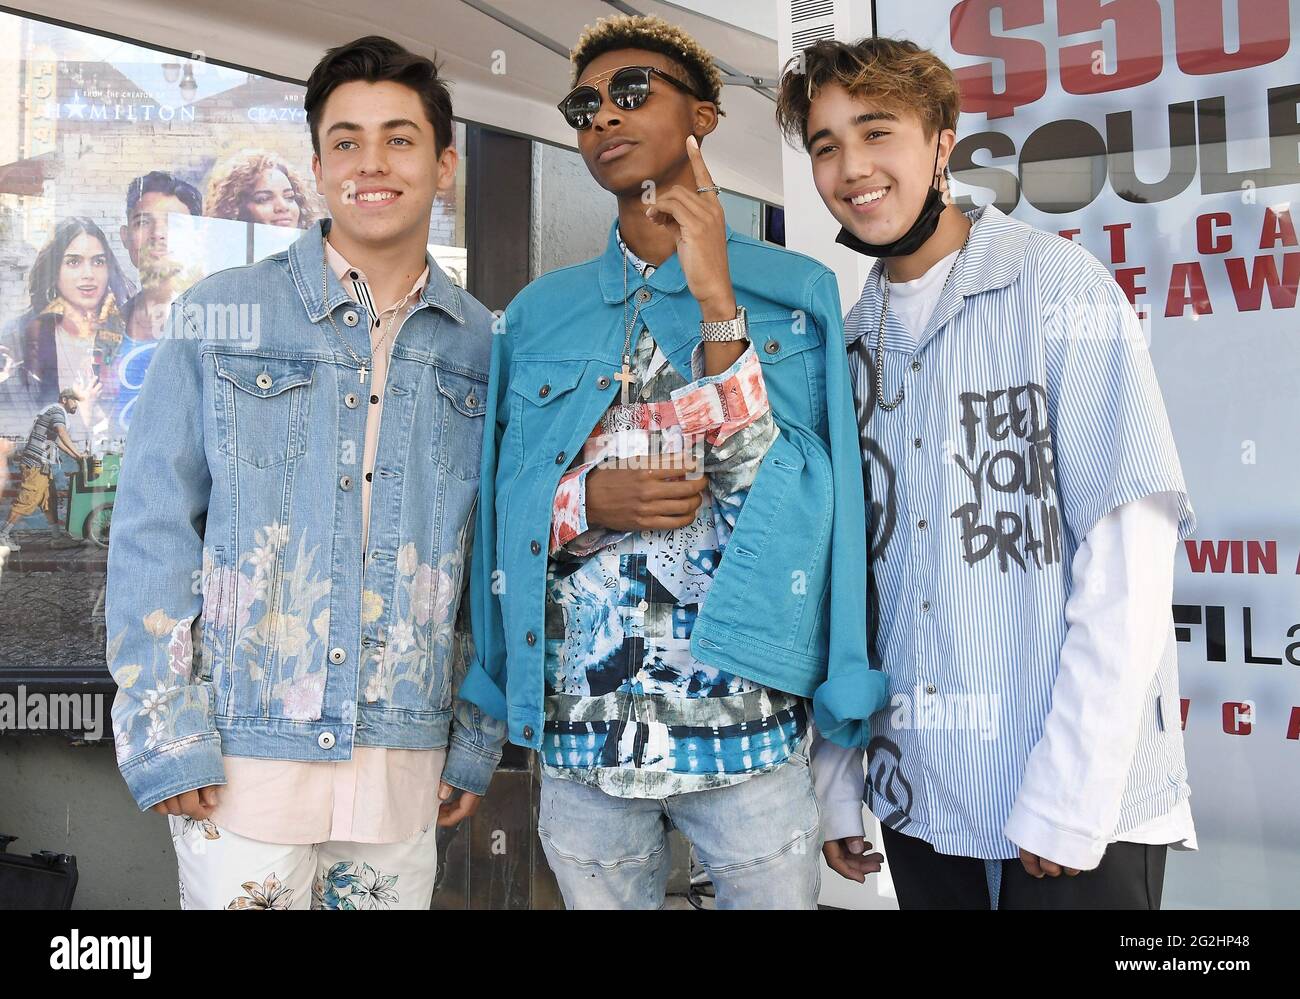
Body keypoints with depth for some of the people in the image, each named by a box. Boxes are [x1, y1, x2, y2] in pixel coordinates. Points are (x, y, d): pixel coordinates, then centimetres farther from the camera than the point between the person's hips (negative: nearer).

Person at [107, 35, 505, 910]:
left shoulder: (483, 346, 5)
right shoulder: (221, 316, -2)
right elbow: (153, 532, -2)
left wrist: (477, 741, 7)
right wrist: (165, 738, -7)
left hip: (405, 769, 2)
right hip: (241, 763, -2)